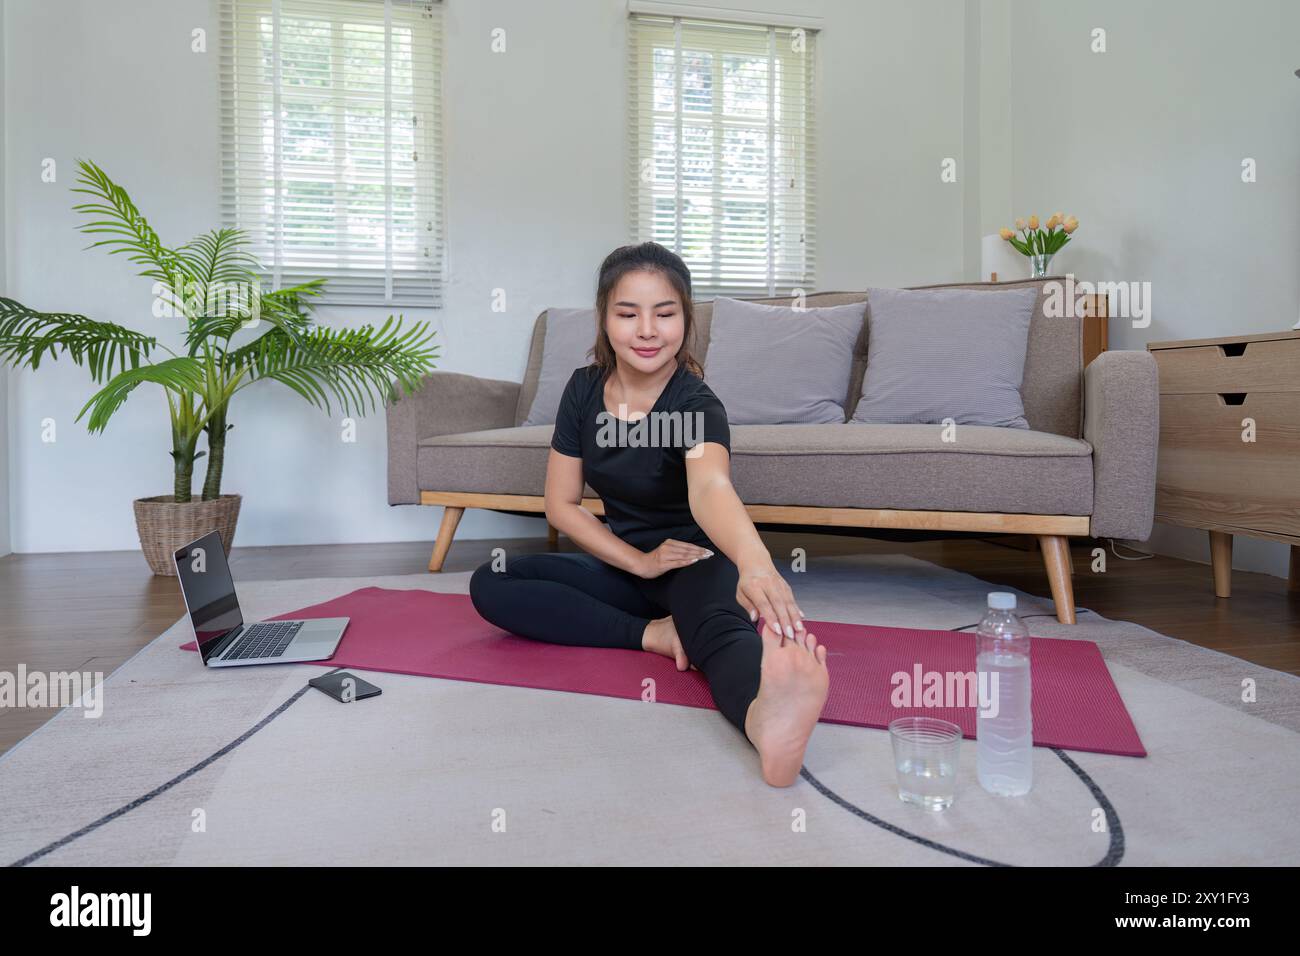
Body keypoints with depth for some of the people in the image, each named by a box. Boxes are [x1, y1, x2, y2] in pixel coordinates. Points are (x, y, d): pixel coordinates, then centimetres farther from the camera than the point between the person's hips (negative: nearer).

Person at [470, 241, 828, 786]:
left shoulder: (695, 404, -20)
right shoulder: (584, 390, -4)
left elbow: (710, 486, -43)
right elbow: (561, 504, 0)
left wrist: (754, 560, -65)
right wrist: (640, 561, -15)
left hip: (698, 562, -6)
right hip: (626, 565, 6)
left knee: (717, 625, -41)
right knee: (491, 585, -14)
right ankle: (655, 634, -25)